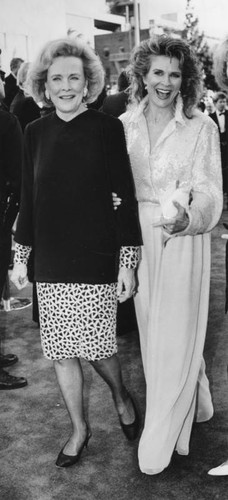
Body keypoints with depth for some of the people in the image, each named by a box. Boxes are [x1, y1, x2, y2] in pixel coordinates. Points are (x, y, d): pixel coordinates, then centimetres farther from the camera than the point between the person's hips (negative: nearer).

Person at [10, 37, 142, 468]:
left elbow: (125, 198, -5)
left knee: (96, 347, 2)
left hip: (96, 262, -3)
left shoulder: (107, 128, -6)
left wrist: (128, 263, -7)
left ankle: (122, 397, 37)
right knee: (60, 351, 10)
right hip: (50, 264, 4)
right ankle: (79, 428, 32)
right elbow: (28, 199, 10)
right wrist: (20, 257, 11)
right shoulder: (36, 132, 4)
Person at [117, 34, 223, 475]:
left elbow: (209, 191, -8)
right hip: (138, 239, 4)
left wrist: (187, 216, -29)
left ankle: (159, 442, 15)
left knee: (175, 334, 0)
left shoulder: (201, 127, -4)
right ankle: (194, 404, 40)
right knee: (151, 329, 14)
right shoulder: (124, 124, 6)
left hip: (183, 240, -4)